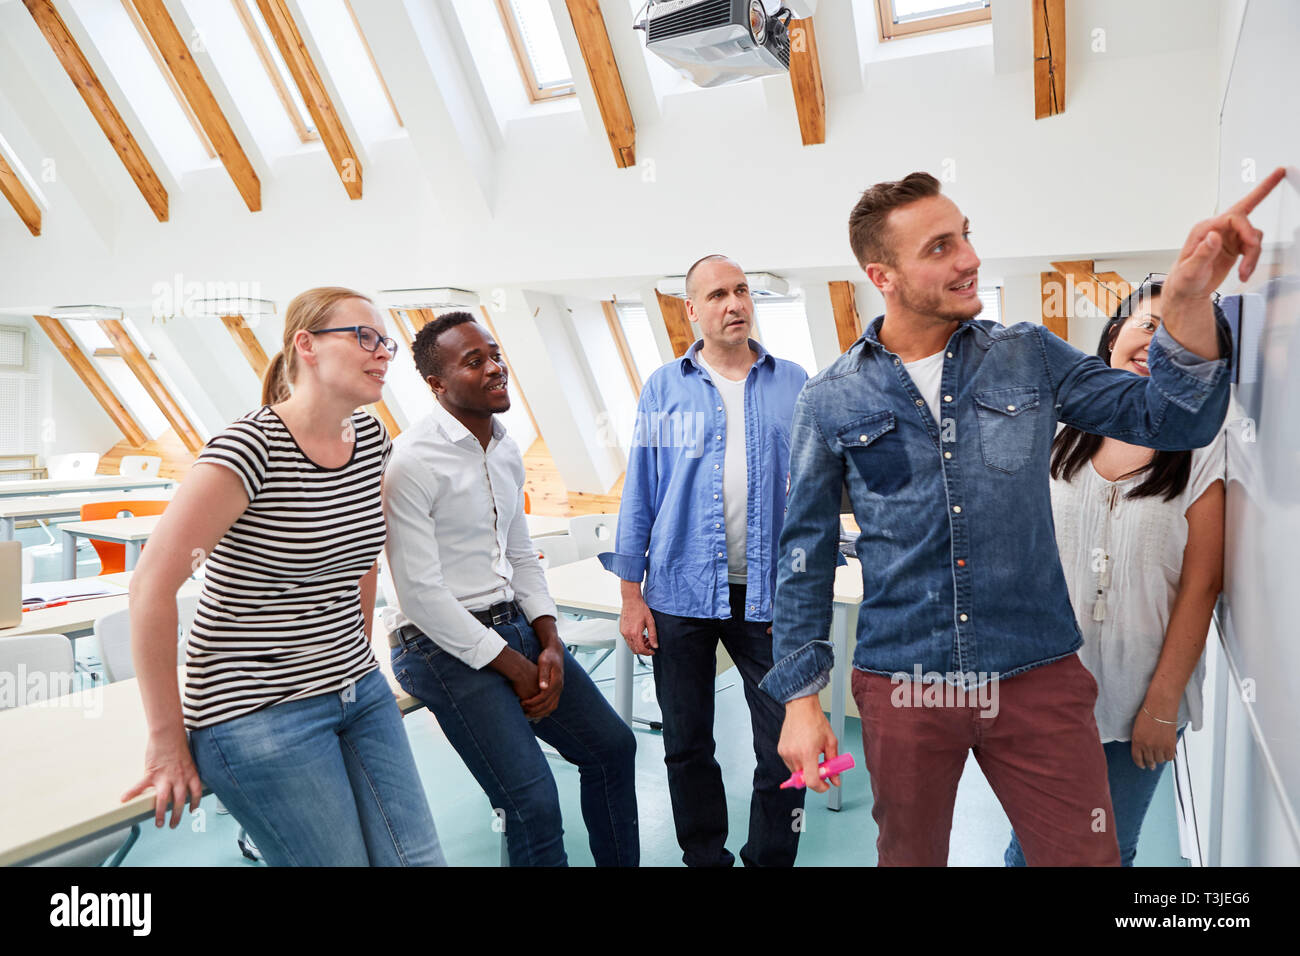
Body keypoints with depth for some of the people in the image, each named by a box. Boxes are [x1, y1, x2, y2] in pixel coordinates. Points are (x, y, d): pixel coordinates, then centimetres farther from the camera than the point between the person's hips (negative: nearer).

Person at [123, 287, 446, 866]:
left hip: (359, 693, 7)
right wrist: (167, 741, -13)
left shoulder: (371, 438, 4)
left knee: (419, 859, 4)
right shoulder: (251, 448, -18)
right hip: (259, 710, -6)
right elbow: (153, 585, -18)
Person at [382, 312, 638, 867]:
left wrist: (551, 646, 2)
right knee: (533, 801, -12)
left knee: (612, 746, 14)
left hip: (515, 625, 8)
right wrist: (514, 667, -13)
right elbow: (421, 594, -19)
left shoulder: (507, 451, 8)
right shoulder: (411, 462, -17)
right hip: (446, 647, -8)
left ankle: (620, 862, 35)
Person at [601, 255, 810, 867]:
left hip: (770, 592, 0)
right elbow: (639, 490, 3)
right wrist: (631, 593, -1)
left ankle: (770, 857, 27)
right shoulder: (664, 388, 3)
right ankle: (705, 857, 33)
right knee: (686, 745, 12)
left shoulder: (794, 384, 6)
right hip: (682, 592, 0)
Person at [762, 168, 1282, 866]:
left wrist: (1188, 299, -17)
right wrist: (799, 696, -2)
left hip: (1040, 677, 1)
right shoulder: (832, 401, -3)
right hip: (901, 685, 0)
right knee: (908, 855, 18)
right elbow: (805, 552, 0)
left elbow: (1171, 420, 1)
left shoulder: (1028, 357, 3)